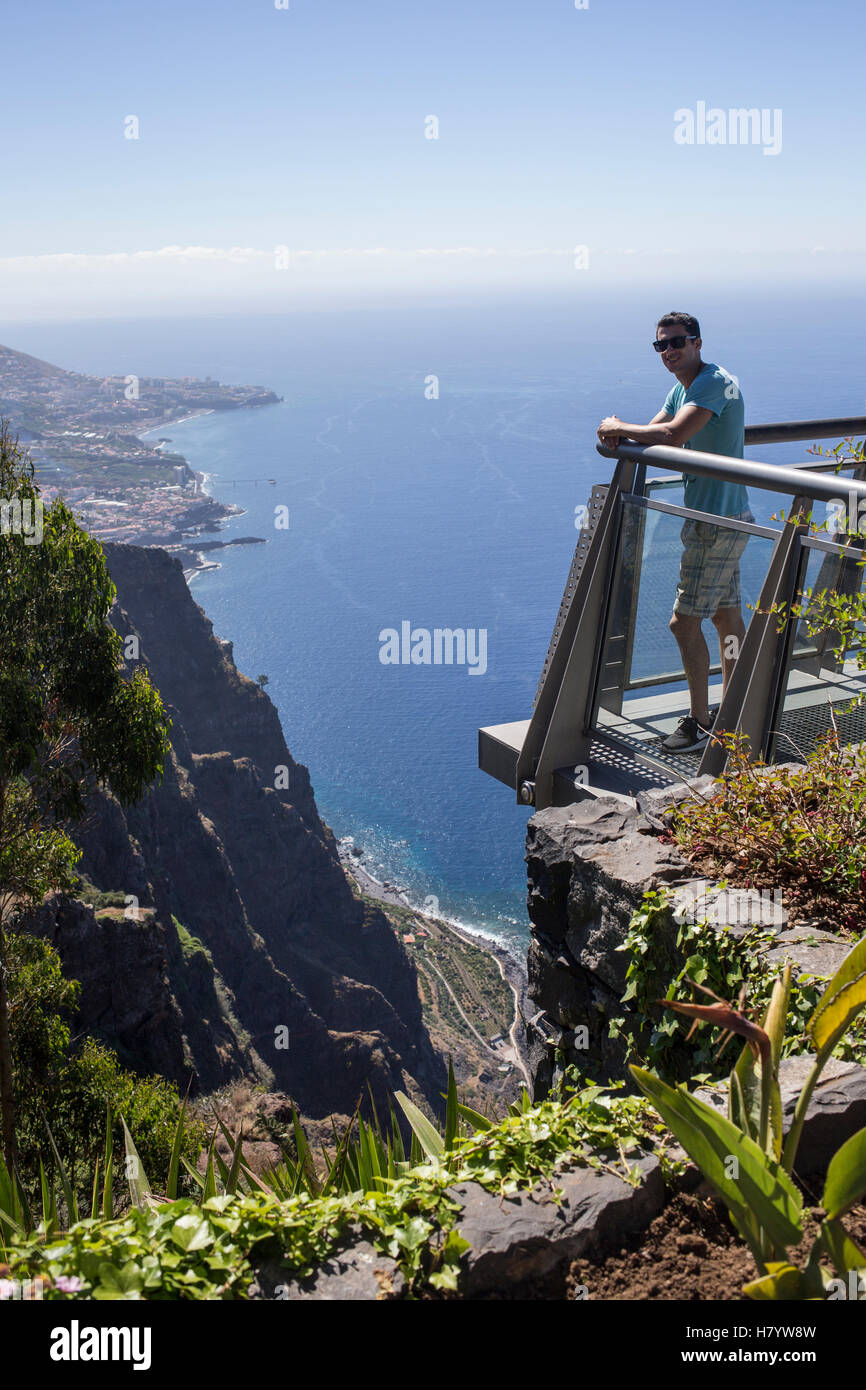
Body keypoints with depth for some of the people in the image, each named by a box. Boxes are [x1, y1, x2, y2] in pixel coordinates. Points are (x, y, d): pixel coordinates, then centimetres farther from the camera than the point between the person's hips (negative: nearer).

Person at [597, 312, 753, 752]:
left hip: (717, 522, -10)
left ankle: (700, 720, 2)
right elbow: (655, 433, 13)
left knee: (685, 620, -7)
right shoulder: (682, 386, 14)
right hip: (724, 518, 10)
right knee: (726, 614, 15)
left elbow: (673, 435, -29)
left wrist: (619, 427, -15)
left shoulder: (715, 382, -17)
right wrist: (621, 435, -10)